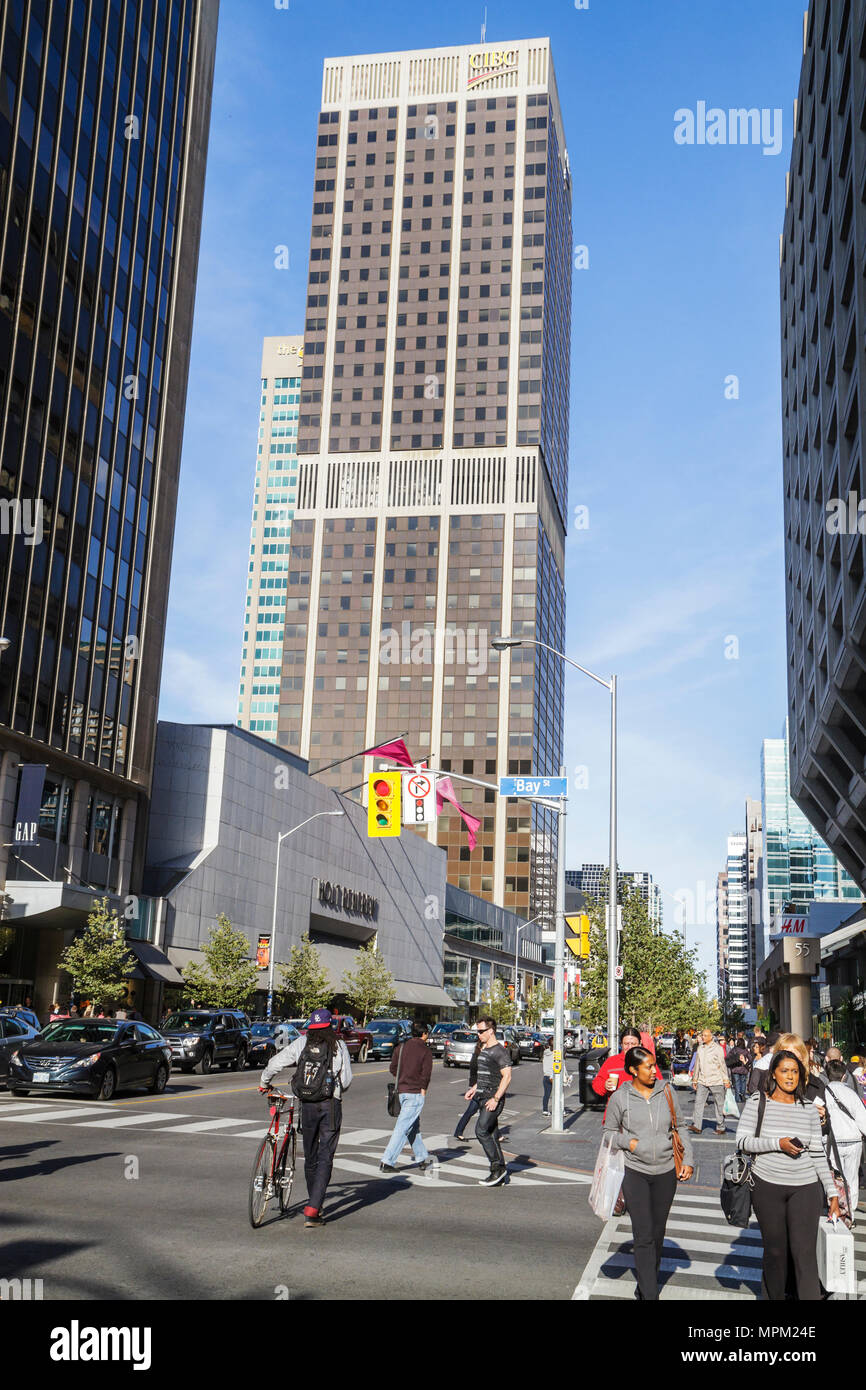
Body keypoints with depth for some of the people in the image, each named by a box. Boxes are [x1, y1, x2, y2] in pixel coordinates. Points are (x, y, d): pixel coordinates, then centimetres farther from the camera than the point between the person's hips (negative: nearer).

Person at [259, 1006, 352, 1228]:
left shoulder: (301, 1043, 1)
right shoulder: (339, 1046, -2)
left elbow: (275, 1063, 1)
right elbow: (347, 1080, 0)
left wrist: (264, 1083, 20)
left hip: (307, 1105, 2)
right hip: (331, 1105, -2)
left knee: (310, 1157, 18)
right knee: (325, 1158, -1)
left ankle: (315, 1204, 29)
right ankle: (312, 1210, -11)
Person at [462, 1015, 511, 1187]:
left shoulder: (499, 1051, -12)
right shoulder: (483, 1050, 16)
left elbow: (507, 1076, -17)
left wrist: (496, 1098, -21)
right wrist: (474, 1088, 19)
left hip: (493, 1098, -9)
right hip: (483, 1098, 9)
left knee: (481, 1130, -15)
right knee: (491, 1134, 8)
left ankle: (498, 1167, -8)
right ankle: (499, 1172, 13)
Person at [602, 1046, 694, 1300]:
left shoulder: (667, 1092, 1)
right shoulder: (620, 1098, -5)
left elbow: (679, 1128, 10)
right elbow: (609, 1132, 7)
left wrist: (688, 1160, 2)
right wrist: (628, 1141, -11)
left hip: (666, 1172, 3)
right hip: (635, 1172, -3)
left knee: (658, 1234, 12)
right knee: (643, 1237, -8)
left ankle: (645, 1287, 28)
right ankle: (650, 1295, -4)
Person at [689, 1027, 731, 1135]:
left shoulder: (717, 1048, -5)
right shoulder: (700, 1048, 11)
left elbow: (722, 1065, -3)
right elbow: (697, 1064, 18)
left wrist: (726, 1080, -5)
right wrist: (694, 1080, 19)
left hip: (716, 1081, -5)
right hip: (702, 1081, 5)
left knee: (719, 1105, 3)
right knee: (698, 1102, -5)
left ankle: (720, 1127, 12)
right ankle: (696, 1126, -5)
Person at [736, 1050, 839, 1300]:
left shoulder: (808, 1108, 4)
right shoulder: (757, 1102, -2)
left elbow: (818, 1152, 8)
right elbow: (742, 1141, -6)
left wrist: (832, 1192, 5)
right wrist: (777, 1143, -18)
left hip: (805, 1187, 1)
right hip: (767, 1185, -1)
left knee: (805, 1252, -5)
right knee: (775, 1249, 9)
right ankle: (773, 1296, 29)